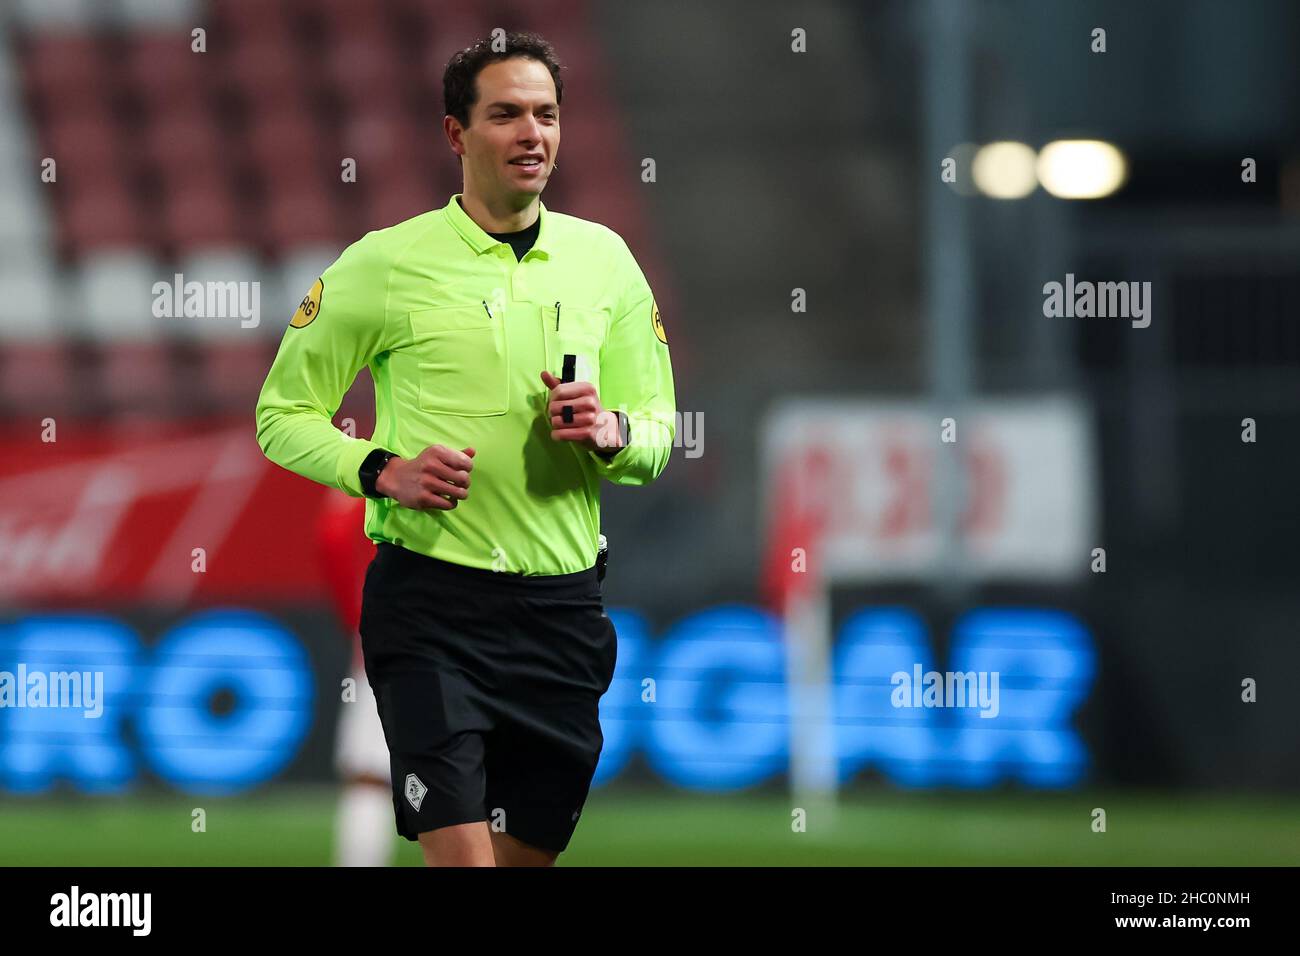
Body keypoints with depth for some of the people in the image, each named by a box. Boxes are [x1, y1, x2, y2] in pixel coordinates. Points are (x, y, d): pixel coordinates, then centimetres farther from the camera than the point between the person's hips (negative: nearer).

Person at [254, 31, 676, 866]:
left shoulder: (603, 258, 9)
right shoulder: (384, 264, -2)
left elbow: (659, 429, 15)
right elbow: (283, 414, 4)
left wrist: (612, 434, -8)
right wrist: (382, 472, -13)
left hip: (563, 607, 4)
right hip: (432, 601, -4)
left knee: (531, 851, 11)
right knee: (462, 856, -16)